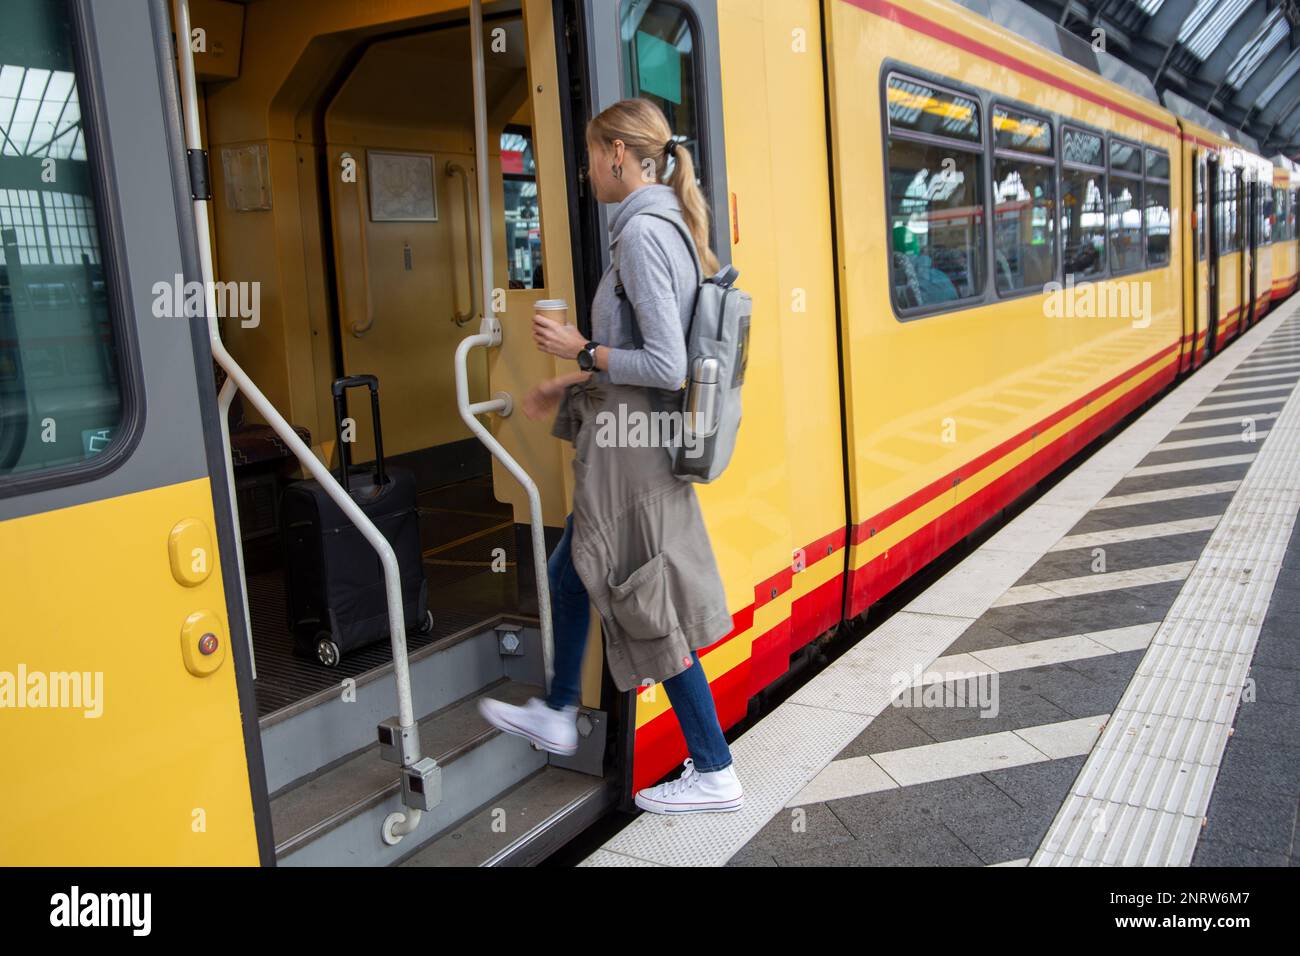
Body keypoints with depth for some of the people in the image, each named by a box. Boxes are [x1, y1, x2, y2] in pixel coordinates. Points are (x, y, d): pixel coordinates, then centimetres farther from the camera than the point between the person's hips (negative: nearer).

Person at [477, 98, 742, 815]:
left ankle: (714, 774, 15)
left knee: (653, 611, 1)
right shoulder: (666, 224, 11)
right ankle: (556, 715, 42)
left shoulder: (641, 232, -19)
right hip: (629, 441, 10)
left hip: (632, 449, -10)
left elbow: (665, 367, -25)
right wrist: (567, 386, 19)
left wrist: (580, 350, -13)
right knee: (570, 574, 23)